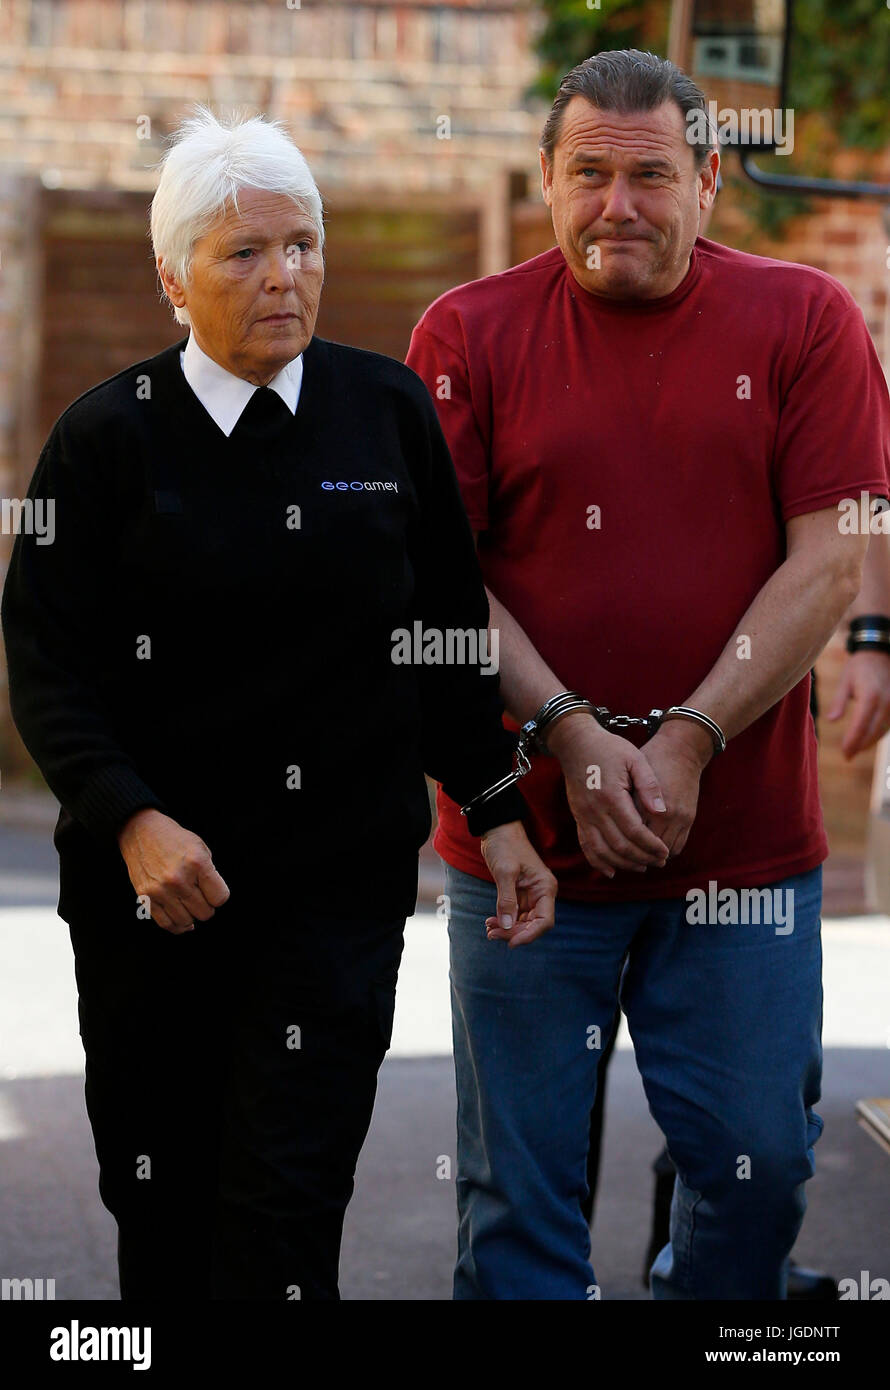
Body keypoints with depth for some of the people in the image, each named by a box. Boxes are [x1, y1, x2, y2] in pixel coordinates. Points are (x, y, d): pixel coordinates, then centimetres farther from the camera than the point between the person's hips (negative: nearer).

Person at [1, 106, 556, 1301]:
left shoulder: (391, 411, 4)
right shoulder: (108, 435, -2)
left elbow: (450, 633, 10)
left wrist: (496, 812, 6)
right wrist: (131, 820, -19)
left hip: (340, 881, 0)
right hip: (150, 878, 0)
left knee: (287, 1213, -6)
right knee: (159, 1201, 10)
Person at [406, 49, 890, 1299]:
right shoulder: (469, 335, 1)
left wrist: (690, 745, -12)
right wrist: (572, 739, -13)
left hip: (747, 840, 0)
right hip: (525, 832, 0)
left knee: (757, 1161, 6)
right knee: (520, 1178, 5)